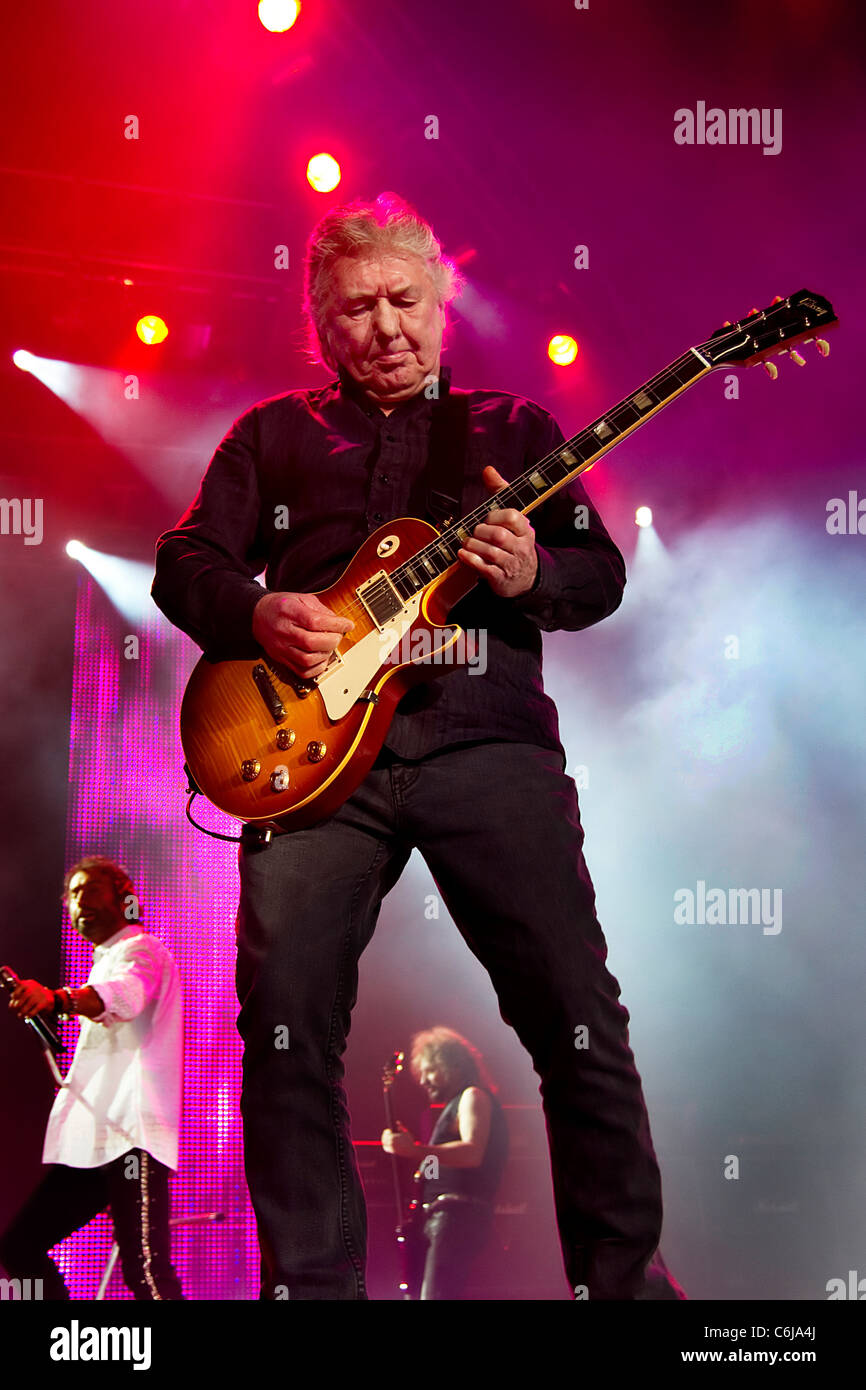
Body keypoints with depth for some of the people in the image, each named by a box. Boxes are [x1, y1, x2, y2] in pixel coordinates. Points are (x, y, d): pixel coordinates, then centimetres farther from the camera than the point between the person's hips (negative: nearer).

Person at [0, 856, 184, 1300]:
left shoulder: (141, 949, -2)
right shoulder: (104, 962, 29)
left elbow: (122, 997, -26)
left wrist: (55, 998, -45)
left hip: (133, 1133, -10)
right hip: (88, 1140, 10)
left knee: (145, 1272, -19)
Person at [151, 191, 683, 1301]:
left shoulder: (513, 426, 21)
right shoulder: (273, 432, 22)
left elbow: (603, 571, 15)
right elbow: (185, 562, 16)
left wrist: (533, 574, -9)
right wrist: (258, 613, -6)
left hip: (487, 734, 0)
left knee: (578, 1014, -6)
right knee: (287, 1018, -10)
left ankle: (622, 1272, 10)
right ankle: (313, 1284, 5)